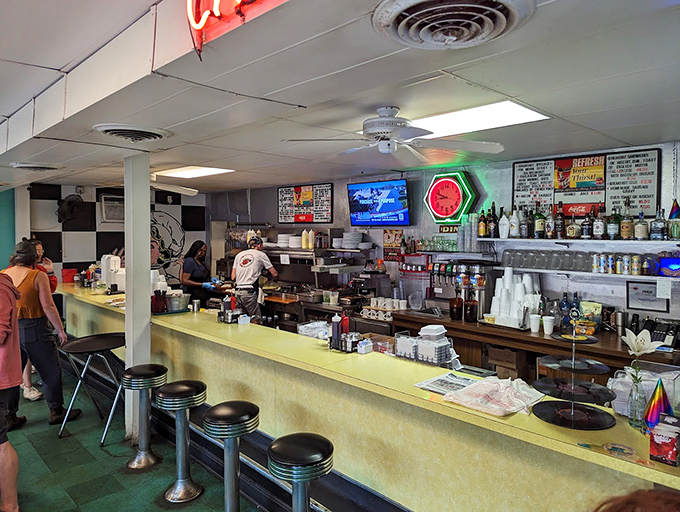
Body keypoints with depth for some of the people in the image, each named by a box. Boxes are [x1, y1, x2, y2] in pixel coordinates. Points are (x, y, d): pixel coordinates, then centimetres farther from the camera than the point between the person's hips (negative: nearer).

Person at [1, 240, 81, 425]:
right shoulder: (38, 276, -13)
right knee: (51, 372, 8)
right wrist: (60, 330, -7)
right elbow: (48, 306, -15)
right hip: (34, 329, -5)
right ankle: (56, 412, 17)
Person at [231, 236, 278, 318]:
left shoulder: (239, 255, 17)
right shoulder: (261, 255, 4)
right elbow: (274, 274, 6)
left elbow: (233, 277, 12)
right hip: (249, 293, -6)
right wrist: (275, 280, 29)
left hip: (237, 292, 6)